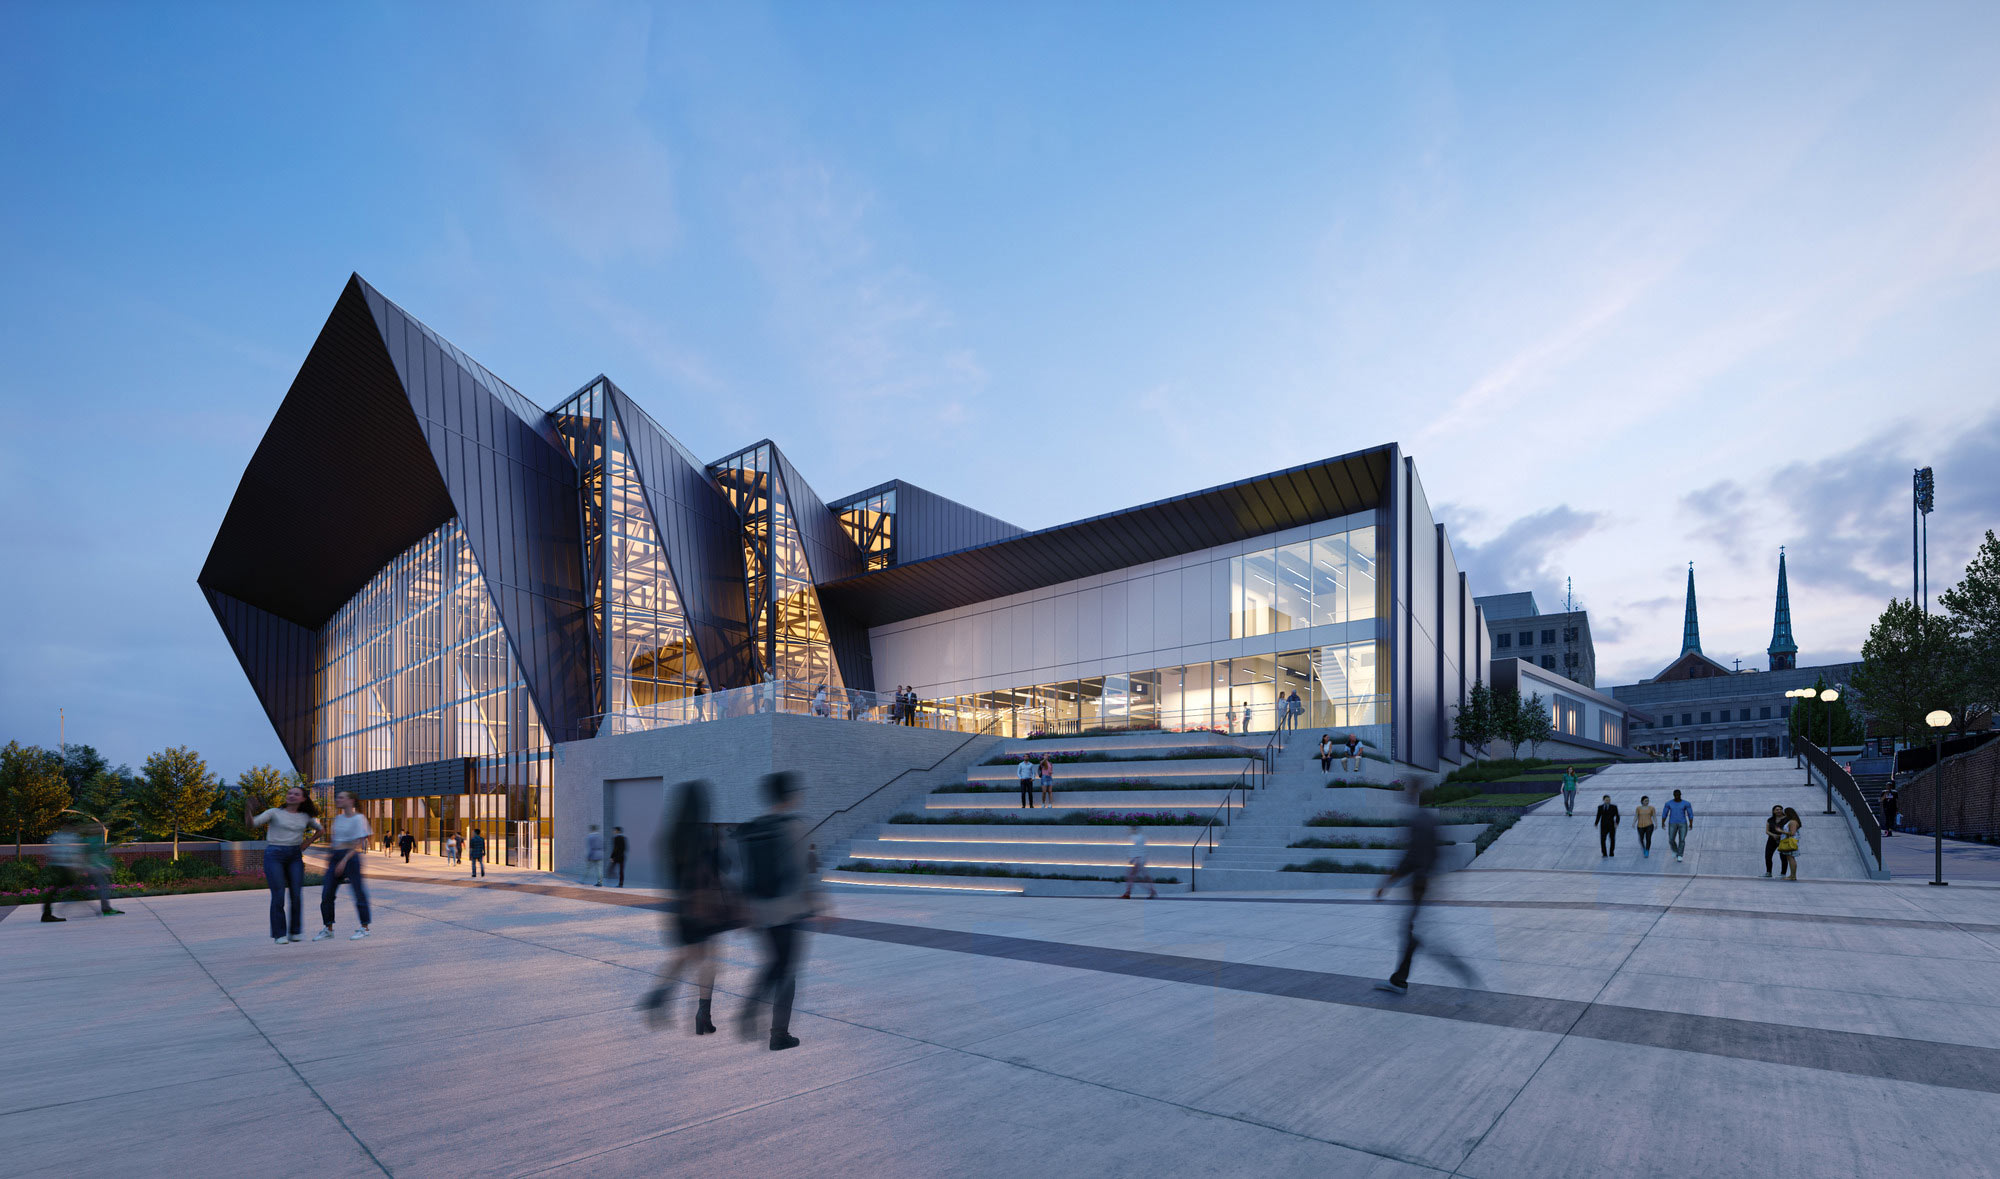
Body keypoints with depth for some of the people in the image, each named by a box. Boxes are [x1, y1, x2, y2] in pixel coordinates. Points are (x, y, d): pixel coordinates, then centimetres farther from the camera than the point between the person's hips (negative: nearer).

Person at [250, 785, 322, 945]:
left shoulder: (305, 817, 10)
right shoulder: (275, 812, 1)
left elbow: (319, 829, 26)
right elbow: (253, 823, -12)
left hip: (295, 856, 3)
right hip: (274, 855, -3)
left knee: (297, 895, -3)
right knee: (278, 896, -8)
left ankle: (294, 931, 9)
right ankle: (279, 934, 2)